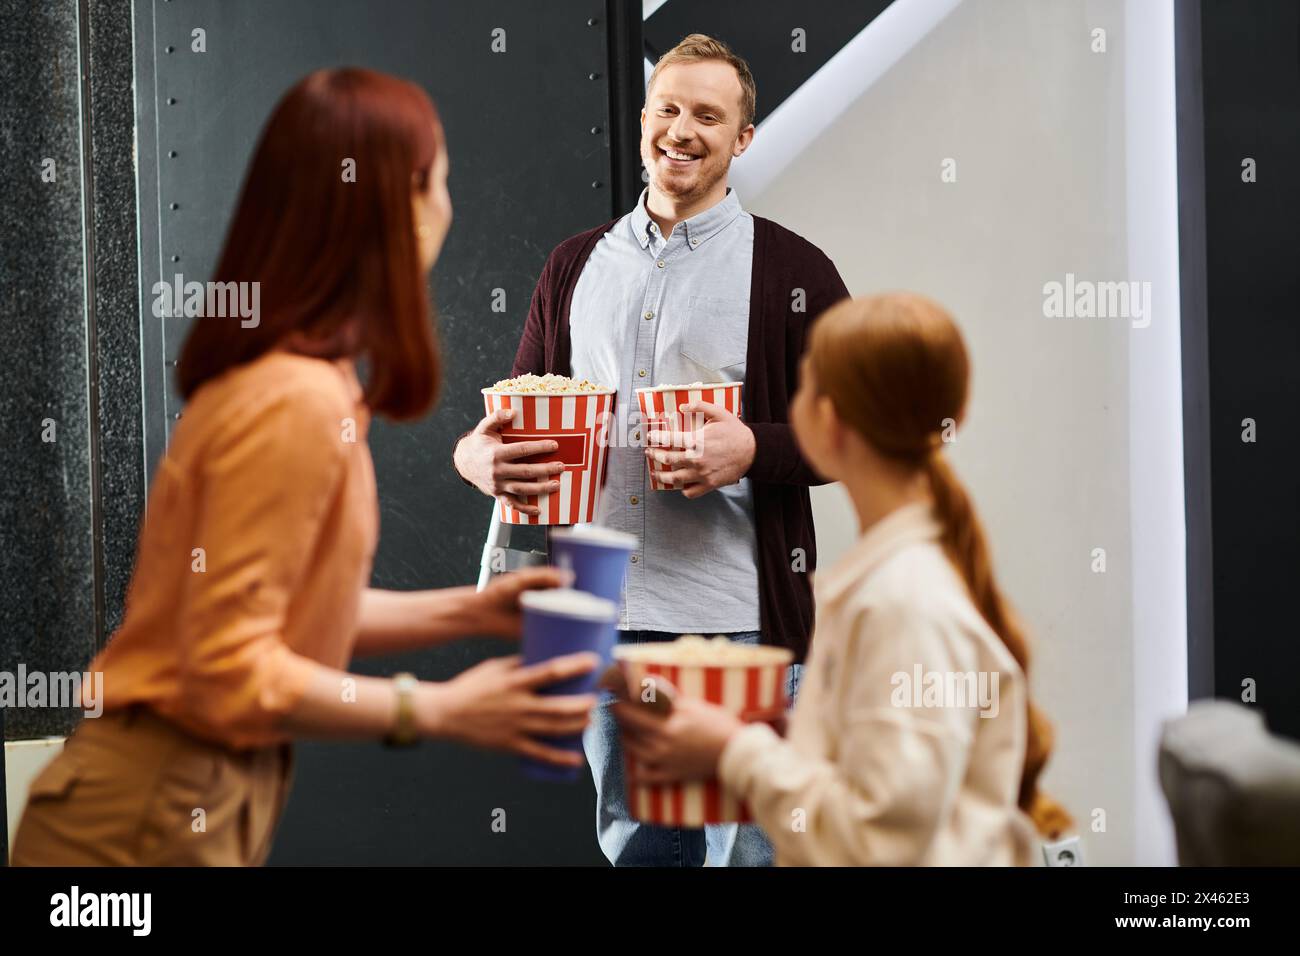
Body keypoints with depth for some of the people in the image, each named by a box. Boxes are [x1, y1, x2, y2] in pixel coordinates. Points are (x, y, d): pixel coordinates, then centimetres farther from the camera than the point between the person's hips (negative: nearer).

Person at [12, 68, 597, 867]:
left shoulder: (303, 384, 5)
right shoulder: (298, 404, -22)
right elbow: (229, 671, -22)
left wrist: (466, 610, 9)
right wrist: (438, 710, -15)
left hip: (209, 800, 9)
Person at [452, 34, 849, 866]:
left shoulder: (792, 271, 1)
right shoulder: (578, 264, 13)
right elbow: (523, 411, 19)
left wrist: (753, 450, -18)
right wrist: (478, 453, -4)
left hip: (739, 616, -4)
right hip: (605, 611, 4)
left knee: (749, 847, 2)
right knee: (635, 843, 14)